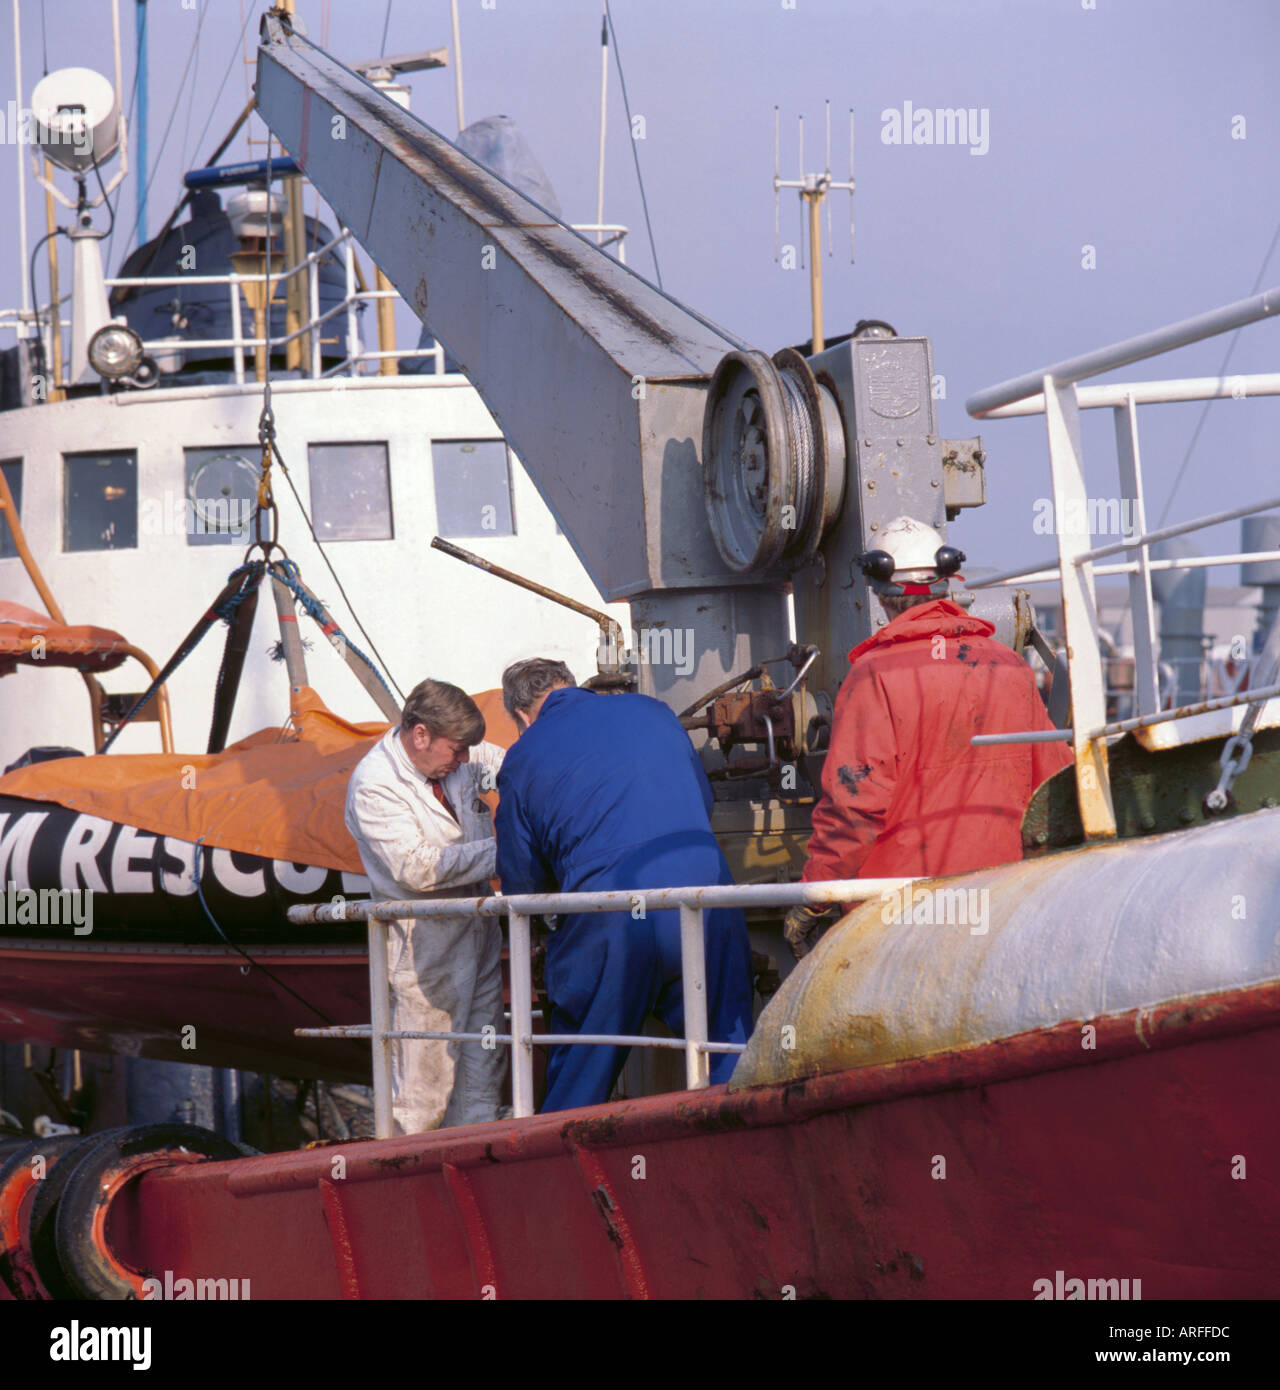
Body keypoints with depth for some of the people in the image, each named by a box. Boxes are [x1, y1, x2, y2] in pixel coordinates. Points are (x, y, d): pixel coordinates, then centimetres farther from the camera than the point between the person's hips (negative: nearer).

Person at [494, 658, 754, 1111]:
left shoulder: (522, 759, 8)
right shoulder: (652, 712, 16)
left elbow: (521, 886, 10)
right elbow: (703, 801, 28)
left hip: (610, 925, -2)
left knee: (578, 1078, 11)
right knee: (728, 1064, 7)